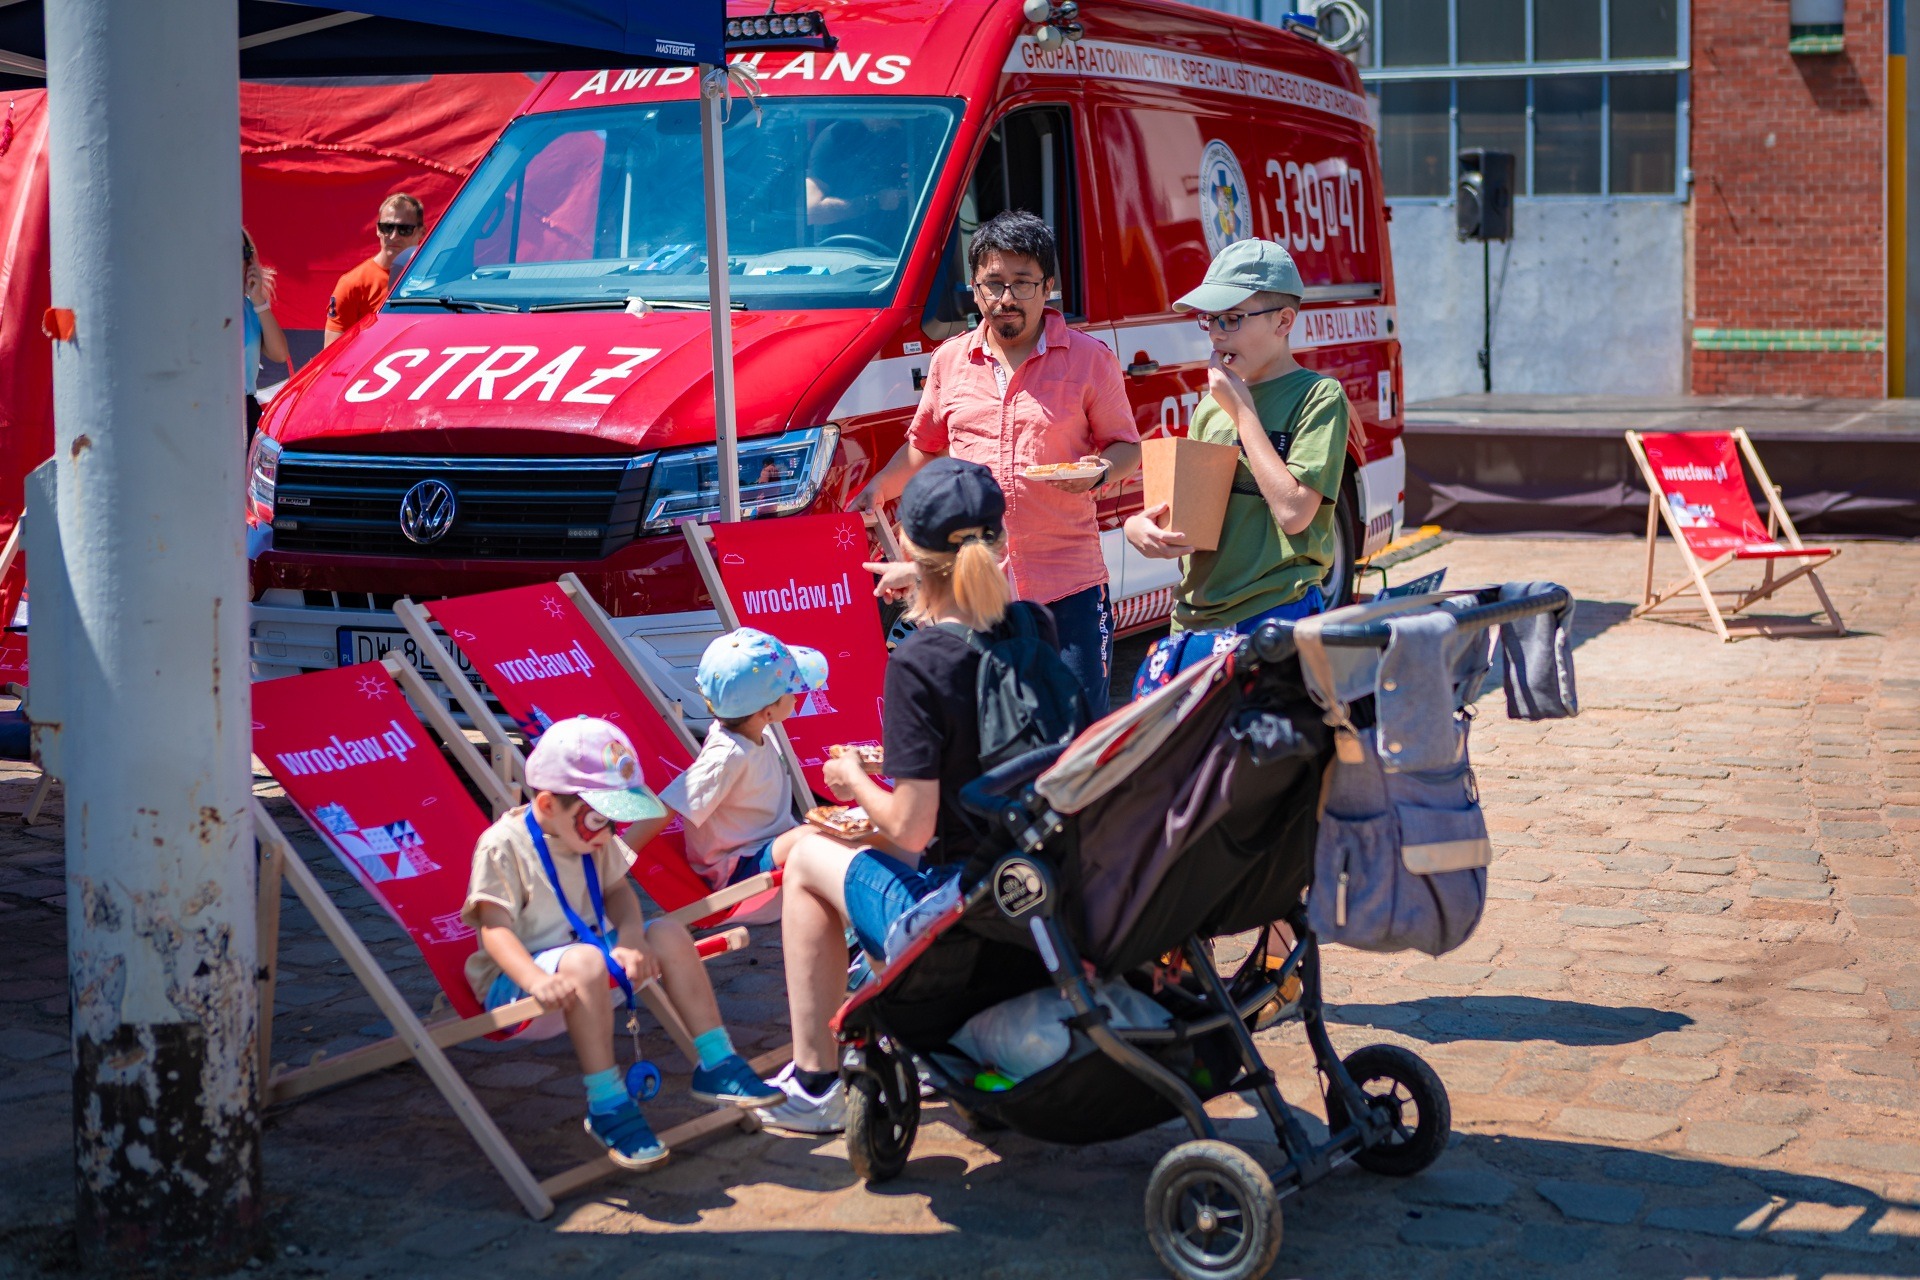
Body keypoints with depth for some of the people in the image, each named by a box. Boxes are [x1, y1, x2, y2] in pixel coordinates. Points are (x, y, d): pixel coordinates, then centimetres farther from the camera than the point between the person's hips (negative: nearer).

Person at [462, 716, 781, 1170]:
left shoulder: (593, 839, 5)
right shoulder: (502, 846, -19)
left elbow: (618, 891, 7)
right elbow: (496, 929, -25)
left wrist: (630, 942, -16)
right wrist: (536, 979, -43)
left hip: (591, 954, 8)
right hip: (516, 980, -8)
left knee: (670, 935, -6)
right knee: (585, 962, -38)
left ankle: (716, 1065, 1)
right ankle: (607, 1107, -33)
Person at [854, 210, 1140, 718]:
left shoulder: (1089, 360, 2)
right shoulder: (949, 361, 12)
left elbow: (1127, 448, 6)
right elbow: (924, 446, 23)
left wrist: (1099, 470, -15)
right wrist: (876, 490, 8)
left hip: (1069, 582, -3)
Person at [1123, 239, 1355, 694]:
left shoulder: (1318, 396, -5)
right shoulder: (1211, 404, 15)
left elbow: (1294, 512, -16)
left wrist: (1242, 410, -10)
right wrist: (1139, 527, -5)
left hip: (1274, 619, -6)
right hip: (1193, 618, 6)